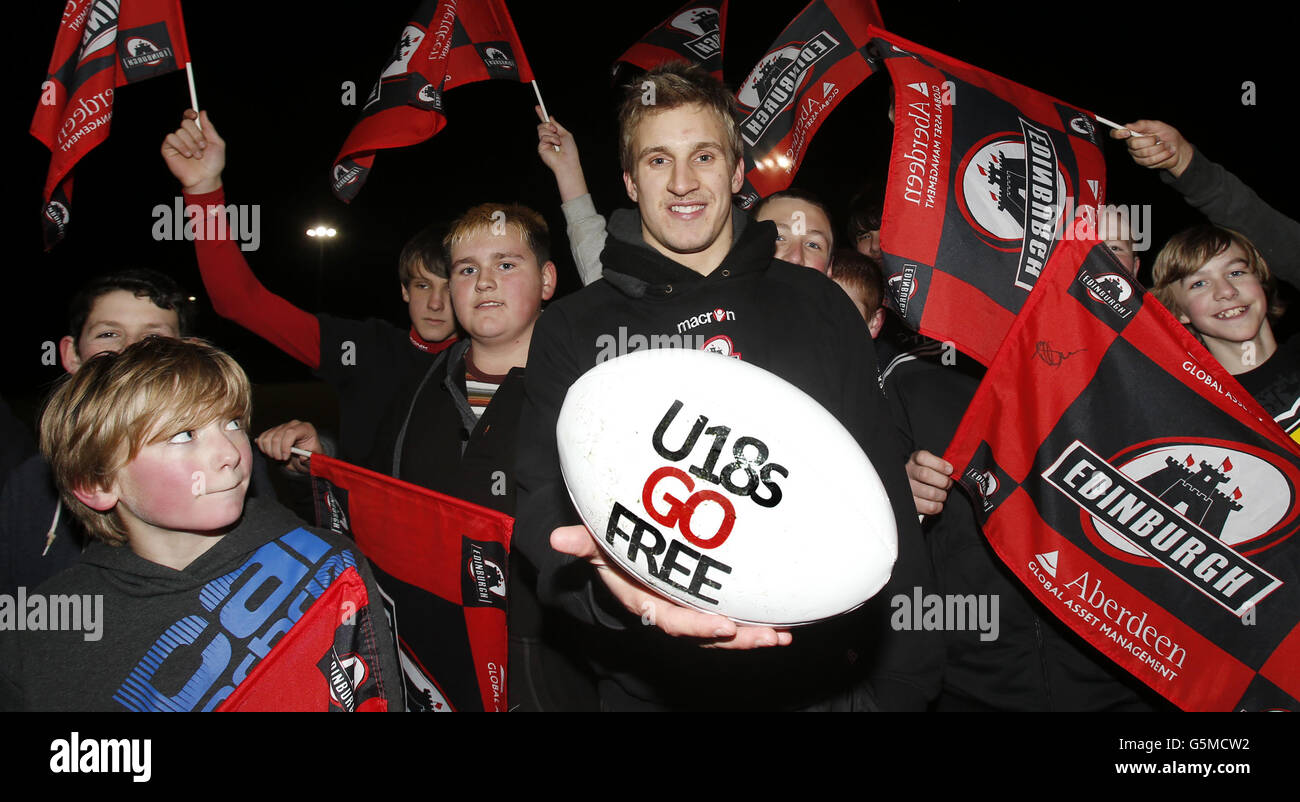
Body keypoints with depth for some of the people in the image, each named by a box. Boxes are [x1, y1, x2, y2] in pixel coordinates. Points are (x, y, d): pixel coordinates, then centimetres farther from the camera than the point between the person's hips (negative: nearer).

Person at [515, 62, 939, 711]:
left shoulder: (818, 307, 8)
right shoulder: (572, 330, 4)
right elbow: (545, 507, -6)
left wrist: (901, 686, 0)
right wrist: (606, 579, -29)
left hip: (820, 680, 1)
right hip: (647, 687, -1)